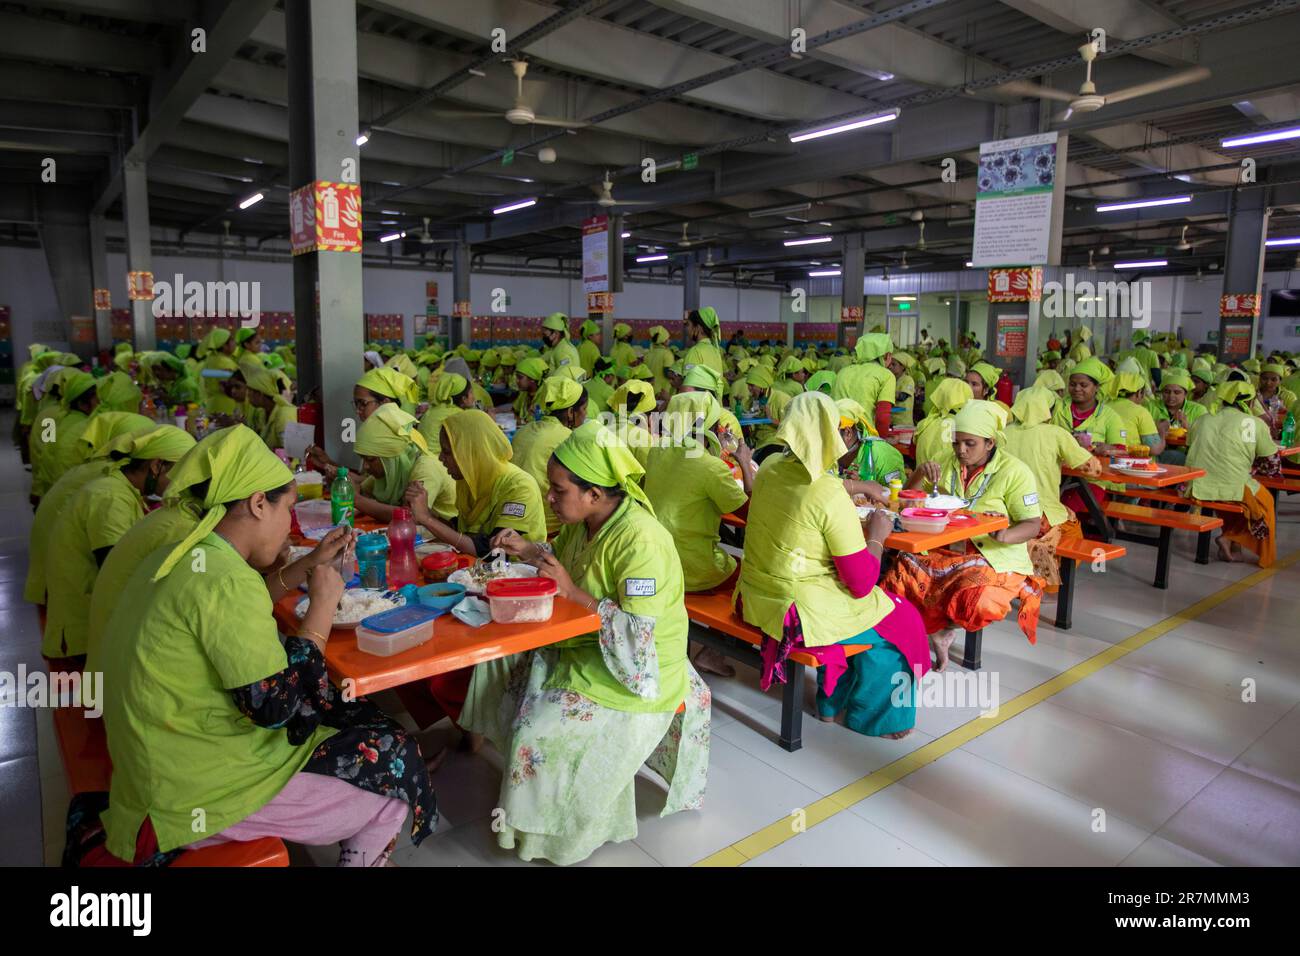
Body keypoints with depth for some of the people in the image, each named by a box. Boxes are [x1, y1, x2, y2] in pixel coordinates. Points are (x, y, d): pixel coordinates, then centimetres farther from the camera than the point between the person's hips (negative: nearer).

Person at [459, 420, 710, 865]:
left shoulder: (641, 541, -30)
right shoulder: (583, 522, -3)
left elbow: (637, 632, -32)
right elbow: (565, 558, 19)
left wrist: (572, 592, -27)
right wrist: (527, 549, 0)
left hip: (635, 676, -9)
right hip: (585, 647, 9)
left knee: (538, 733, -17)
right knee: (503, 658, 11)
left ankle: (556, 834, 12)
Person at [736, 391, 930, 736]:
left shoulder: (769, 467, -3)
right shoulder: (832, 495, -24)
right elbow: (861, 584, -16)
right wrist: (878, 535, -2)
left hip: (755, 598, 8)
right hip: (800, 611, -8)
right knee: (898, 621, 15)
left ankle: (833, 701, 42)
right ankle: (873, 717, 33)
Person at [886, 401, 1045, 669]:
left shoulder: (1014, 472, -7)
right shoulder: (948, 462, 6)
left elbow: (1033, 524, -8)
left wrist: (1004, 536, -30)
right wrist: (921, 472, -9)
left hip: (996, 557, -4)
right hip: (947, 550, 4)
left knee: (974, 600, -34)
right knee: (902, 574, -23)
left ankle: (948, 629, 4)